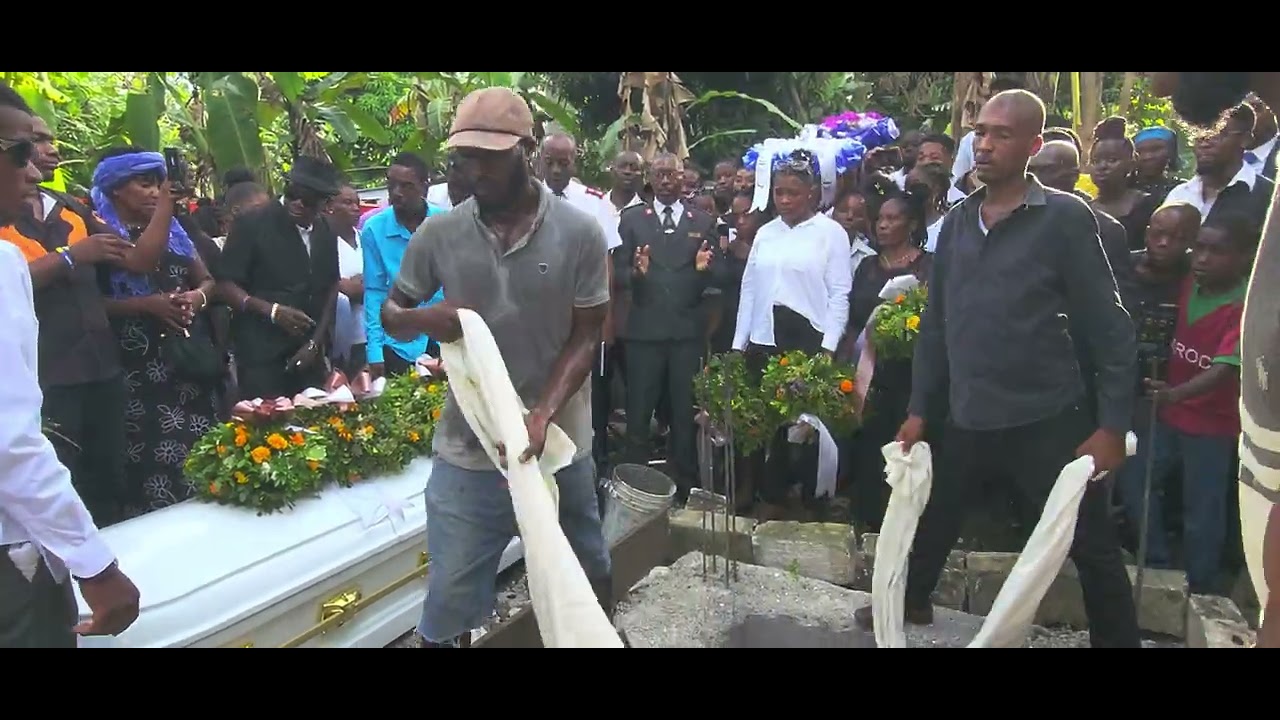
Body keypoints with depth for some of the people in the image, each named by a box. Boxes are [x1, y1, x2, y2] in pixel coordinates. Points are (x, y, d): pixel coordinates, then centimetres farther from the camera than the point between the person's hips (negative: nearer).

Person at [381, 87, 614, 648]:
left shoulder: (579, 233, -7)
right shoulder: (438, 234, -3)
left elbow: (586, 336, -5)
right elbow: (391, 315, 9)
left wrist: (543, 414, -20)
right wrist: (423, 319, -17)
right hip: (466, 452, 1)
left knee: (586, 577, 21)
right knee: (449, 603, 7)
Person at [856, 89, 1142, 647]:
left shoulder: (1065, 217, -7)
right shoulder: (956, 222, 7)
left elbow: (1108, 325, -7)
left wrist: (1114, 423, -12)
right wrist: (919, 408, 9)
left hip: (1047, 419, -4)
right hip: (969, 419, 5)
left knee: (1091, 546, 7)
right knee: (933, 519, 19)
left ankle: (1117, 639, 27)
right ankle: (910, 601, 43)